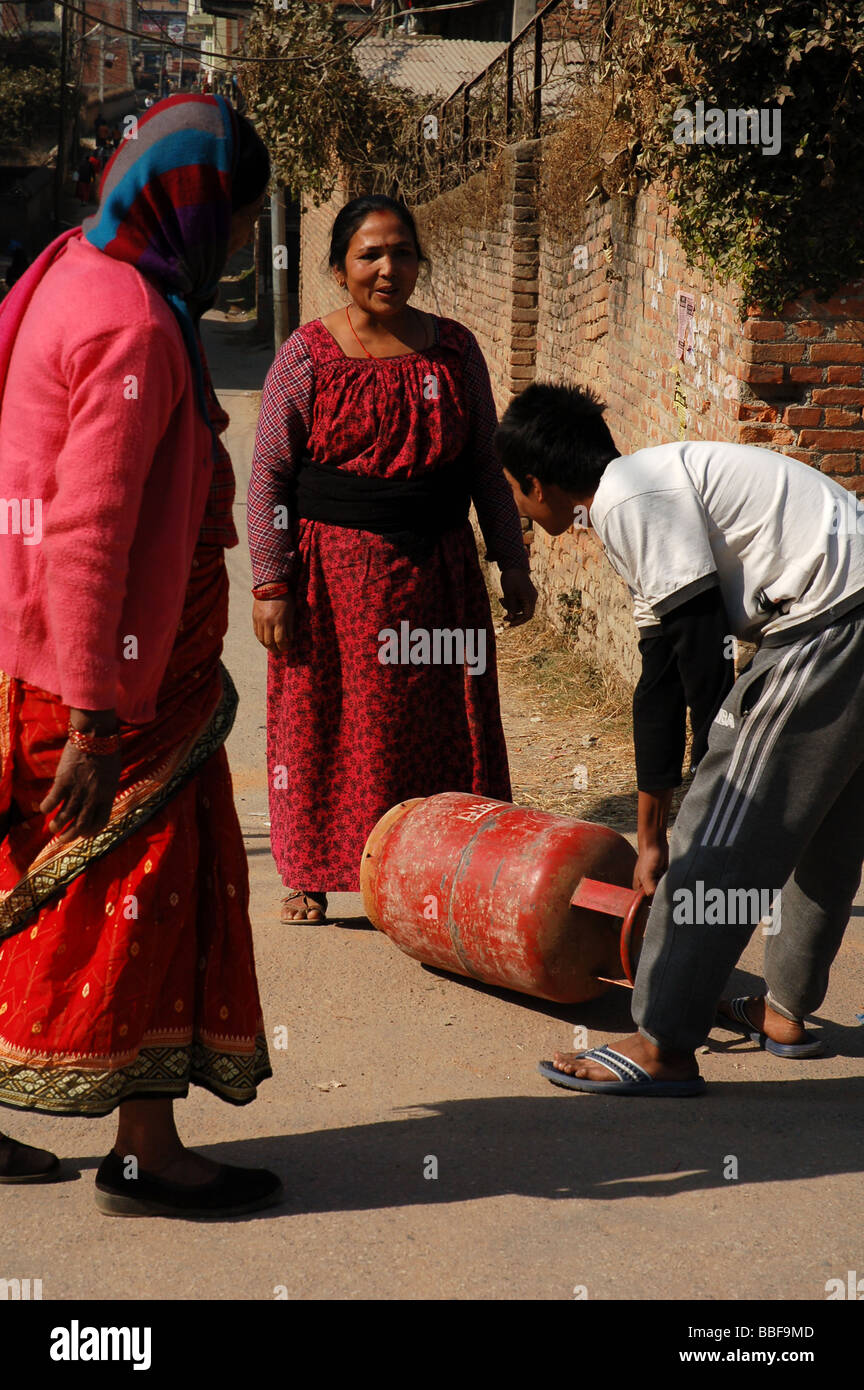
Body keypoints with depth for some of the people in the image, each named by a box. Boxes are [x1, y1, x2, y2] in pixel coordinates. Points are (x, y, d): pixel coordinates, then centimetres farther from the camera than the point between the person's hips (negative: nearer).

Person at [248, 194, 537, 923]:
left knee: (440, 724, 3)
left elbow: (486, 465, 13)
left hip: (434, 568, 3)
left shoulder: (454, 350, 7)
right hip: (334, 568, -2)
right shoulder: (307, 355, -2)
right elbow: (269, 475, -3)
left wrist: (511, 561, 9)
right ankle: (312, 875, 17)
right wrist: (270, 585, -9)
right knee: (323, 721, 4)